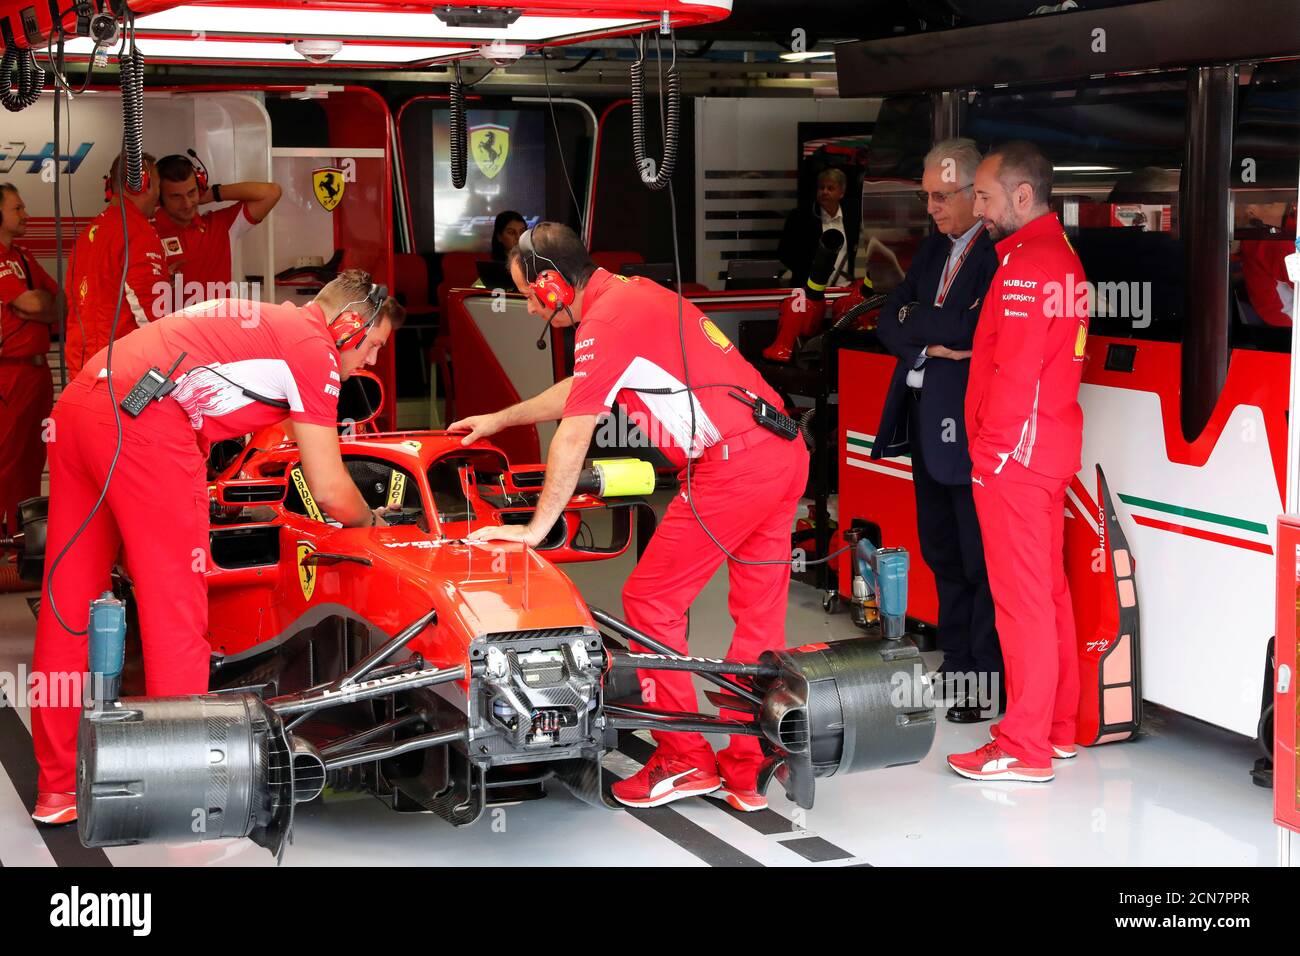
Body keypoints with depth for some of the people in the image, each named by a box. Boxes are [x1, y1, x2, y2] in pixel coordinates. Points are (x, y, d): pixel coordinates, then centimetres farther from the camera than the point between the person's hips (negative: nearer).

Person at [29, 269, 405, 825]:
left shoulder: (265, 320, 29)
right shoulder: (314, 346, 5)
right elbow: (330, 491, 4)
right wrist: (370, 521, 23)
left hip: (75, 403, 9)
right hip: (143, 420, -9)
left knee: (68, 602, 13)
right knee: (175, 607, 1)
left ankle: (57, 789, 22)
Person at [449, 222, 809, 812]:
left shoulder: (605, 320, -9)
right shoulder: (632, 293, 21)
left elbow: (572, 438, -9)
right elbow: (575, 392, 35)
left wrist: (536, 529, 0)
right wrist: (499, 420, 45)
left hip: (731, 469, -9)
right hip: (785, 454, 10)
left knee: (650, 601, 2)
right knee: (759, 616, 11)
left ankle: (684, 760, 9)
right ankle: (747, 772, 17)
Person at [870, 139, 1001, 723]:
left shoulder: (1000, 252, -12)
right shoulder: (934, 249, 14)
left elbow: (975, 327, -25)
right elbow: (887, 324, 9)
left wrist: (913, 318, -11)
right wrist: (931, 342, -10)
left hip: (971, 424, -9)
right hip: (923, 418, 9)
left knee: (982, 556, 0)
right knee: (940, 550, 16)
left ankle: (987, 681, 9)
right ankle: (954, 662, 28)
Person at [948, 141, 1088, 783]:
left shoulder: (1026, 266, -16)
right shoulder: (1064, 257, 15)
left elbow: (1015, 374, -21)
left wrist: (991, 449, -13)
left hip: (1012, 454, -10)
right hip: (1052, 447, 10)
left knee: (1021, 598, -5)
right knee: (1048, 590, 16)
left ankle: (1024, 751, 0)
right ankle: (1056, 726, 25)